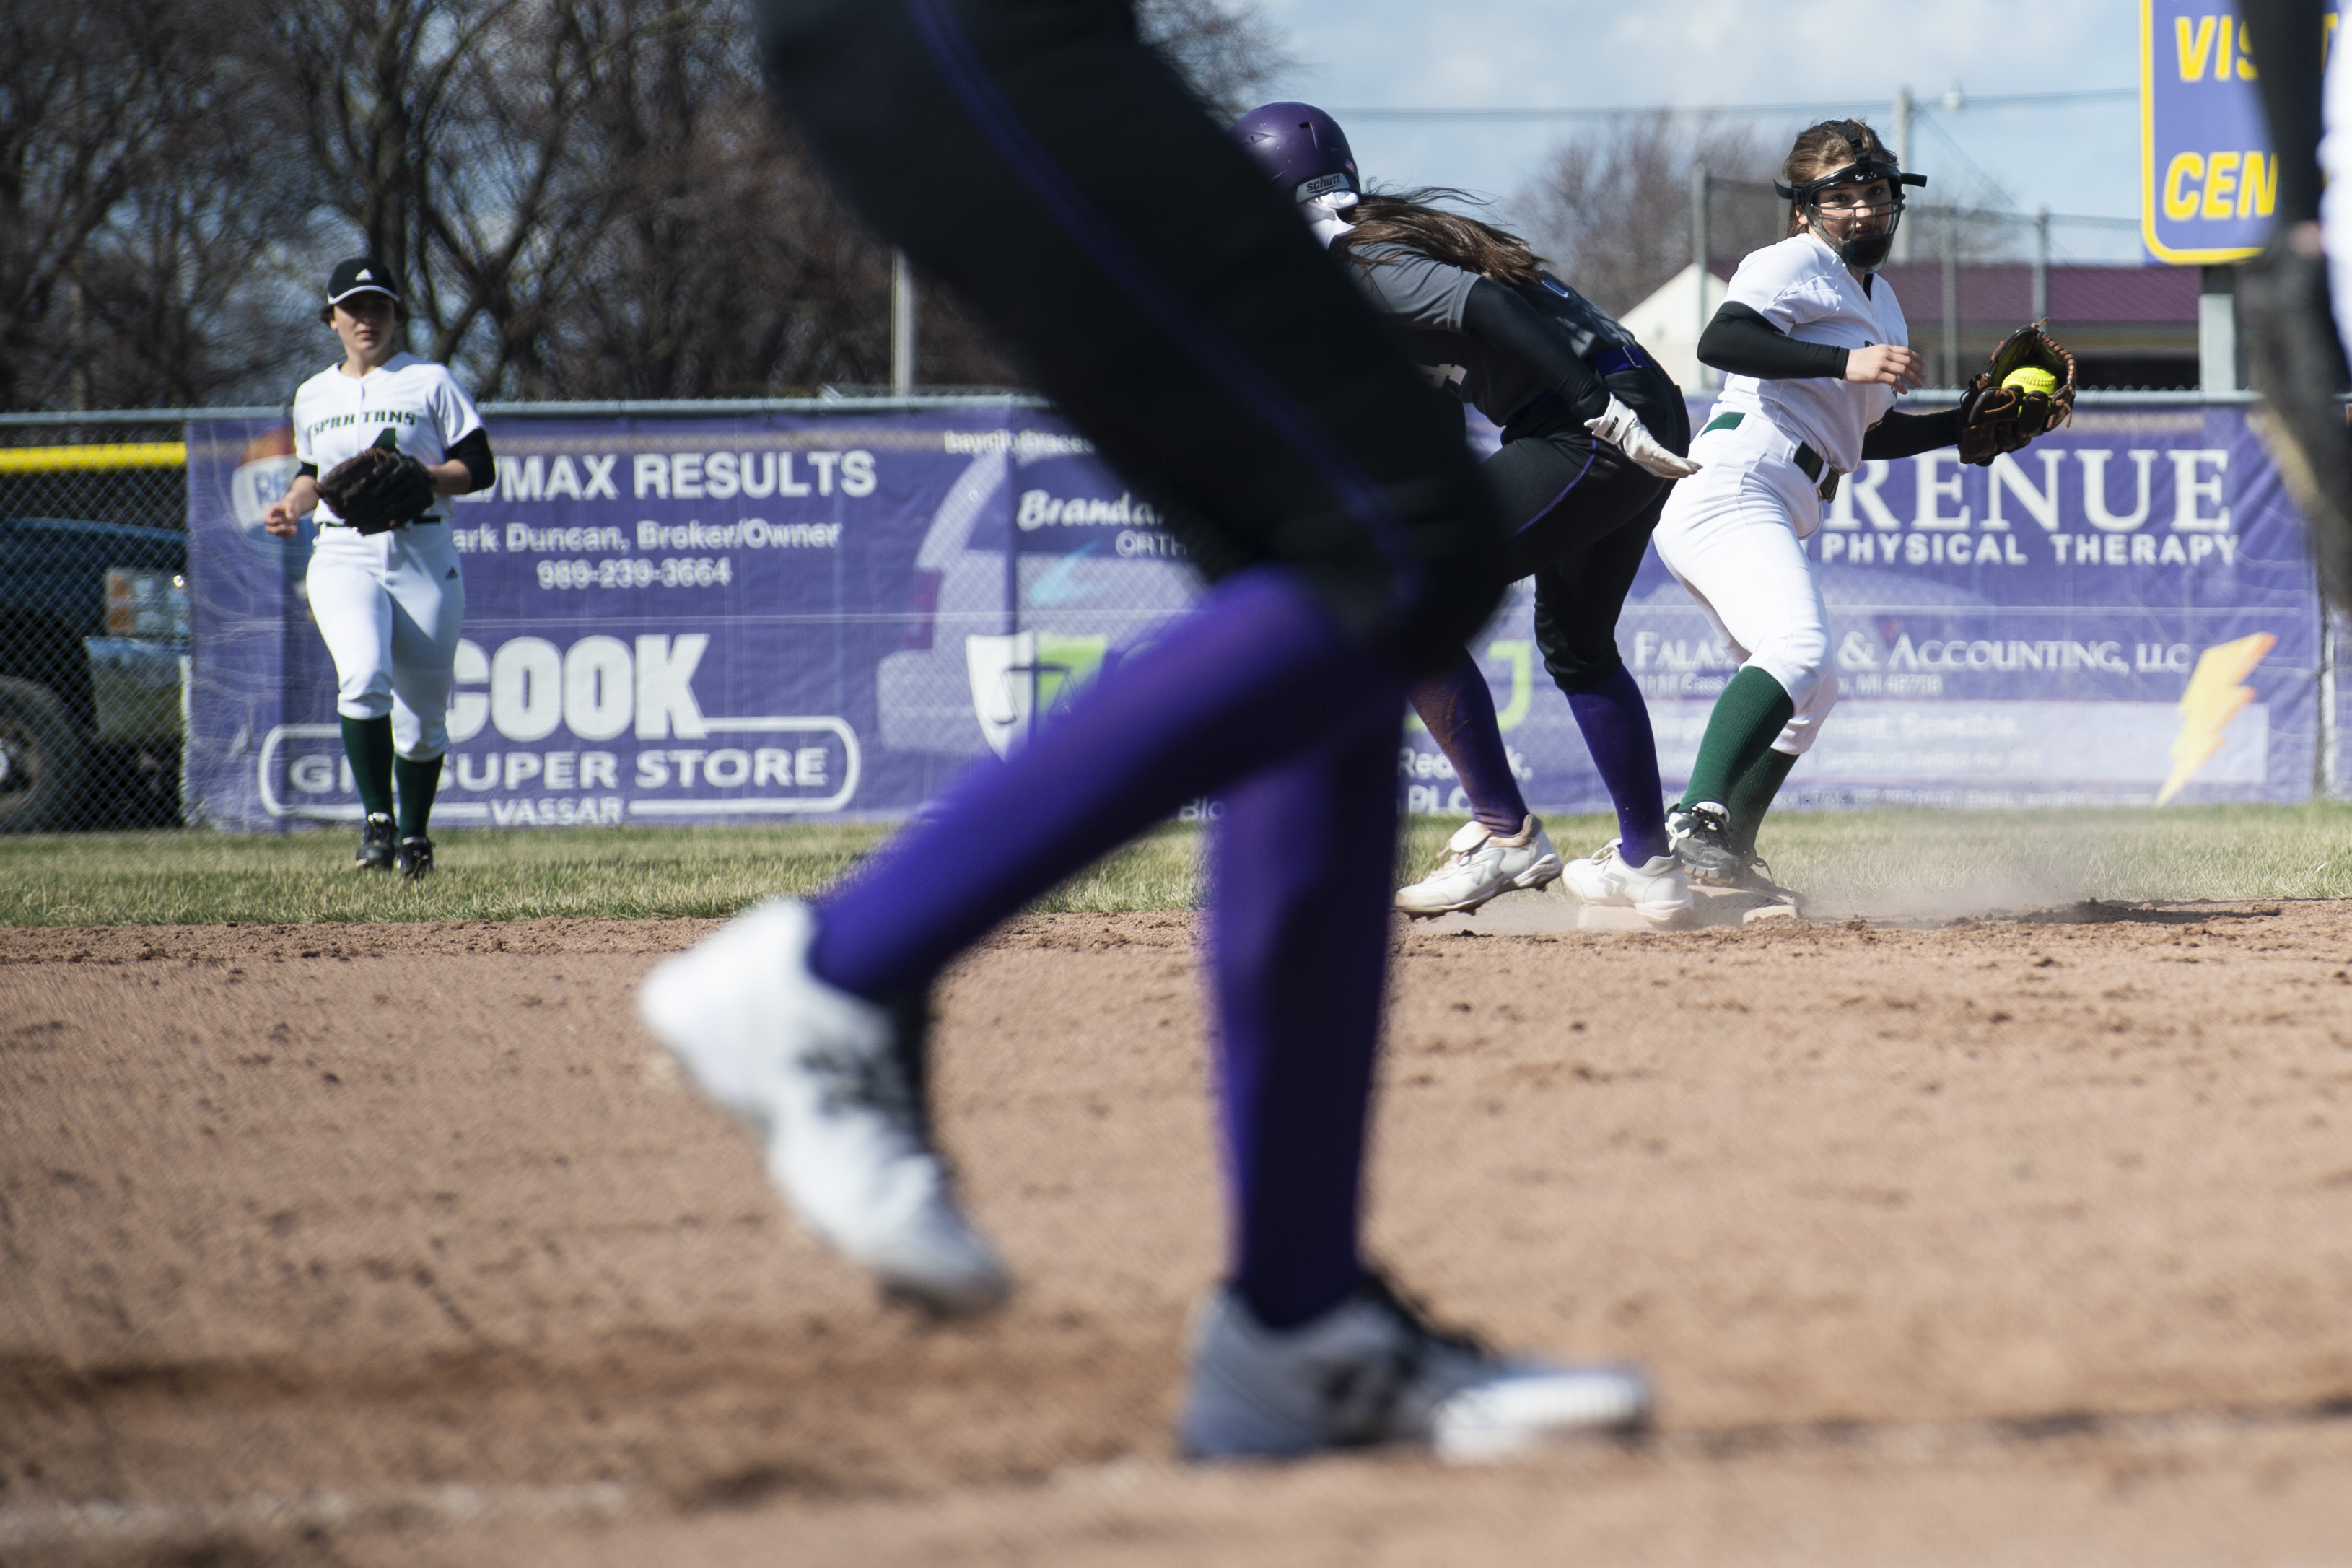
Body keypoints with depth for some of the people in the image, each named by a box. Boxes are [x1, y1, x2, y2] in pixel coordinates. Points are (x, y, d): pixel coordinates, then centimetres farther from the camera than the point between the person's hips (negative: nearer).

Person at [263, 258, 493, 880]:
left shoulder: (429, 382, 3)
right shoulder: (313, 395, 15)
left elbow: (479, 468, -1)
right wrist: (293, 504, 7)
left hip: (423, 554, -1)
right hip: (344, 555, 1)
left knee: (423, 712, 3)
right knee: (364, 677, -26)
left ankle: (413, 837, 21)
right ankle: (376, 821, -20)